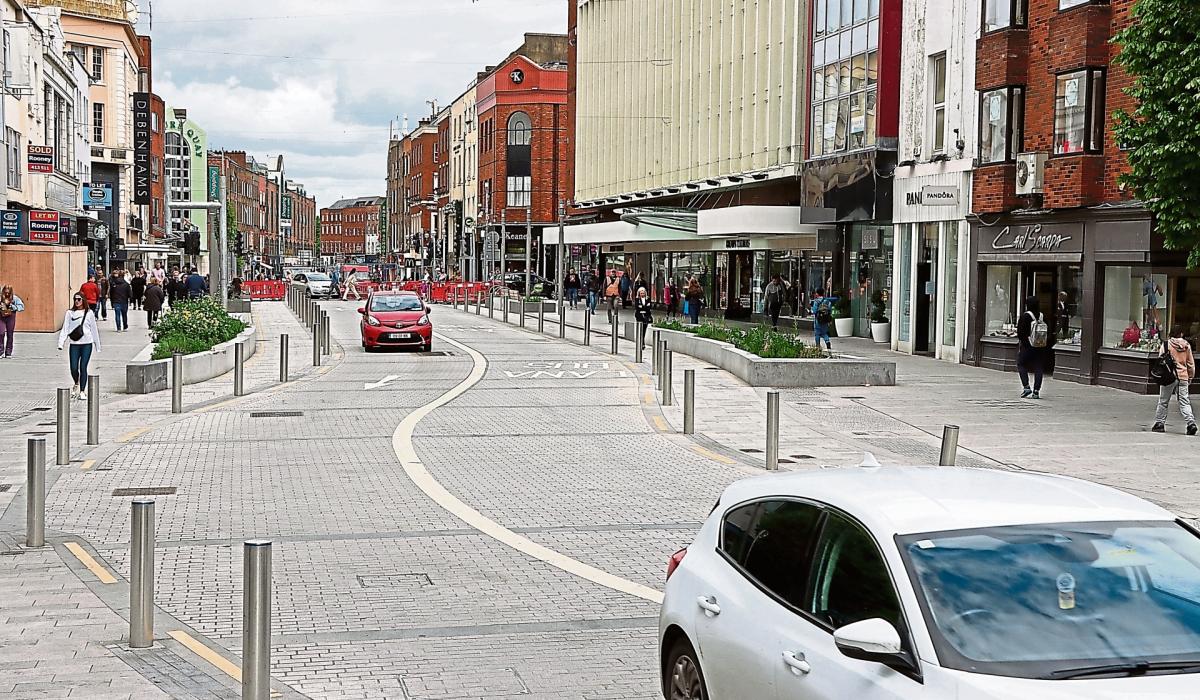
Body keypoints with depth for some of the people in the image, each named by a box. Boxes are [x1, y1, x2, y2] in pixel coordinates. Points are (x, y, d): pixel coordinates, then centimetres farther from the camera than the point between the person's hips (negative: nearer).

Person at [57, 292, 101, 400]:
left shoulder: (89, 313, 4)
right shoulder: (70, 313, 6)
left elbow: (94, 329, 9)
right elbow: (65, 328, 3)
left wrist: (97, 346, 10)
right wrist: (61, 343, -7)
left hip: (87, 344, -1)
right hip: (74, 344, 1)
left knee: (83, 367, -3)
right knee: (74, 368, -3)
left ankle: (82, 391, 6)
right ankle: (76, 384, 28)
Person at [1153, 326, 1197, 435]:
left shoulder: (1166, 344, -6)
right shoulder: (1187, 345, 3)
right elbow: (1191, 364, 10)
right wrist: (1190, 377, 20)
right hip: (1183, 377, 2)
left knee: (1163, 401, 9)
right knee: (1184, 402, 4)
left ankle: (1159, 423, 13)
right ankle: (1191, 422, -10)